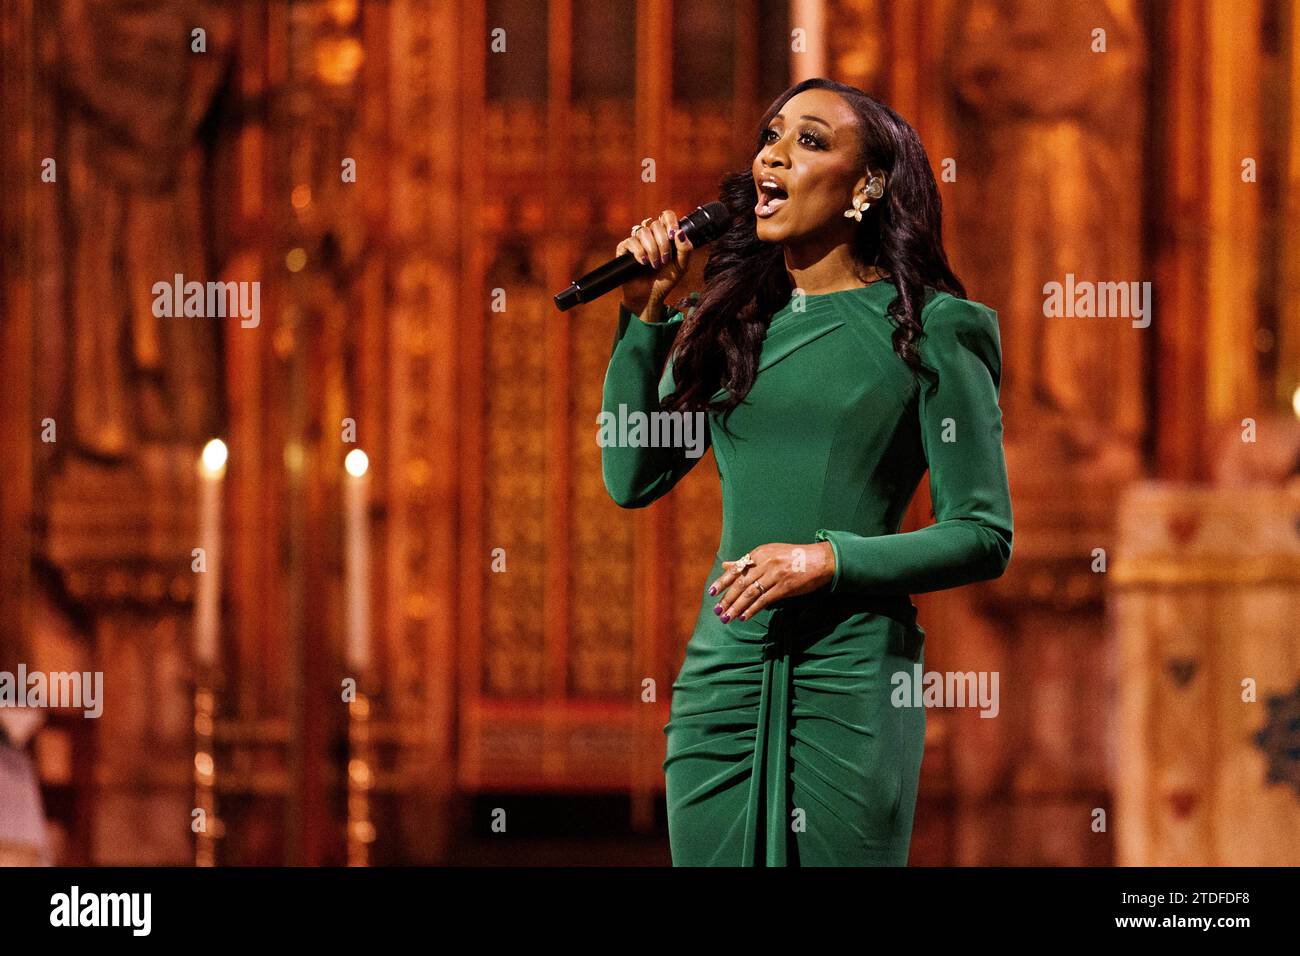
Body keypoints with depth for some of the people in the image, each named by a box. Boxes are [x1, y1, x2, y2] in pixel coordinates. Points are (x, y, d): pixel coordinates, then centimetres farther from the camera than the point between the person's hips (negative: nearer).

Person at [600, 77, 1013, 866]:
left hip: (852, 672, -4)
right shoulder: (726, 321, 13)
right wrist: (643, 317, 3)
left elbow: (984, 537, -3)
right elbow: (632, 479, 7)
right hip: (724, 667, 4)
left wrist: (830, 559, -14)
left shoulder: (926, 330, -1)